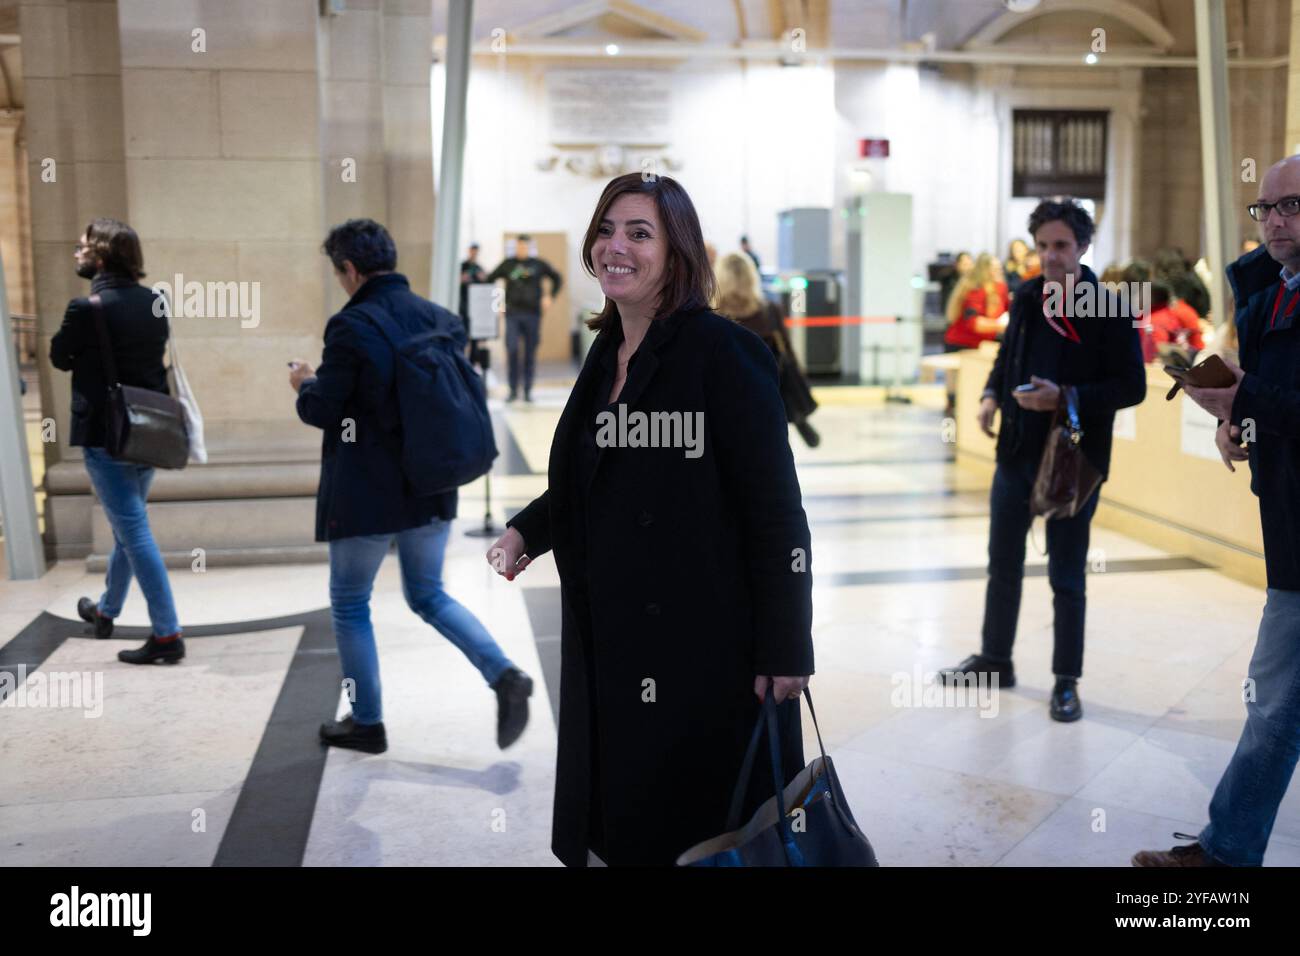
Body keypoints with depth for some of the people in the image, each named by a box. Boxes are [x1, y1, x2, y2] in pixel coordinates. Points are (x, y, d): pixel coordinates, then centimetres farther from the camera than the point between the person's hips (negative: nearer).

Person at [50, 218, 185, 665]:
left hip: (105, 435, -7)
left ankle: (167, 633, -4)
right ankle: (106, 609, 41)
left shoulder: (86, 309, -17)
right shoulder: (155, 302, 2)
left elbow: (60, 357, -2)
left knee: (135, 532, -4)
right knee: (127, 526, 22)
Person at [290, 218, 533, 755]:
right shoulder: (440, 319, 3)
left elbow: (321, 410, -14)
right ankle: (504, 675, 0)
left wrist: (304, 384, 9)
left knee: (349, 604, 13)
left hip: (367, 493, -6)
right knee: (428, 594, 20)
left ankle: (366, 723, 22)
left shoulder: (353, 326, -16)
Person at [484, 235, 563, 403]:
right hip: (512, 315, 0)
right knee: (512, 350, -10)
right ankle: (513, 390, -3)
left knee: (531, 354, 3)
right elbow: (488, 280, 15)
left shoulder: (538, 264, 7)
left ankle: (528, 391, 11)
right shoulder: (507, 264, 9)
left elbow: (557, 279, 15)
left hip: (532, 314, 0)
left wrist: (549, 296, 2)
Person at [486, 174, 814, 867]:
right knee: (611, 828, 18)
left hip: (705, 647, -7)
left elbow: (777, 510, -16)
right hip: (609, 641, 8)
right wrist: (525, 531, 5)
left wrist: (785, 651, -17)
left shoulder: (722, 352, -14)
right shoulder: (608, 354, 9)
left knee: (697, 831, 6)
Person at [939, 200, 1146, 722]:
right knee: (1003, 564, 15)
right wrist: (992, 395, -1)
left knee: (1066, 578, 5)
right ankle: (995, 660, 32)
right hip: (1016, 454, 5)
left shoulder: (1109, 310, -11)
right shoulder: (1026, 299, 5)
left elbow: (1132, 387, -12)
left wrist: (1065, 398, -22)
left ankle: (1066, 682, 20)